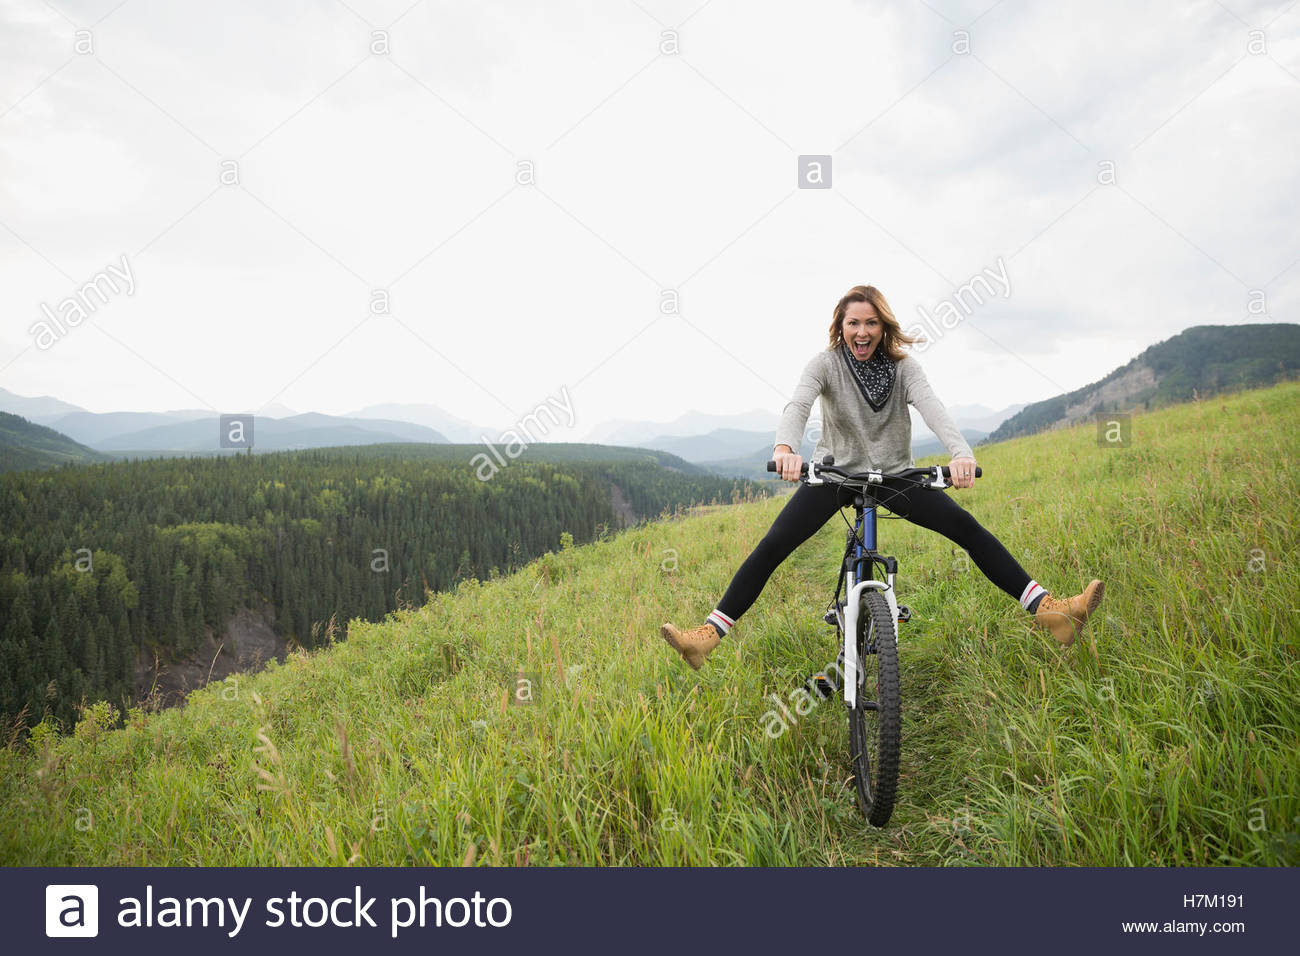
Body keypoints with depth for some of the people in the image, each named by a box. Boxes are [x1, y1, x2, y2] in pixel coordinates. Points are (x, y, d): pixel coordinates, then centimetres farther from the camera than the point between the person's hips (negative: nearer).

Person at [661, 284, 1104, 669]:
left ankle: (1046, 609, -12)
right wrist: (784, 449, -51)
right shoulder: (827, 363, -10)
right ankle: (709, 634, -15)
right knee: (773, 546, -16)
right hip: (834, 472, -1)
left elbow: (932, 408, -24)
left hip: (893, 475, 1)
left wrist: (961, 453, -45)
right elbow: (797, 405, -28)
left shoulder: (903, 367, -7)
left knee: (966, 526, -14)